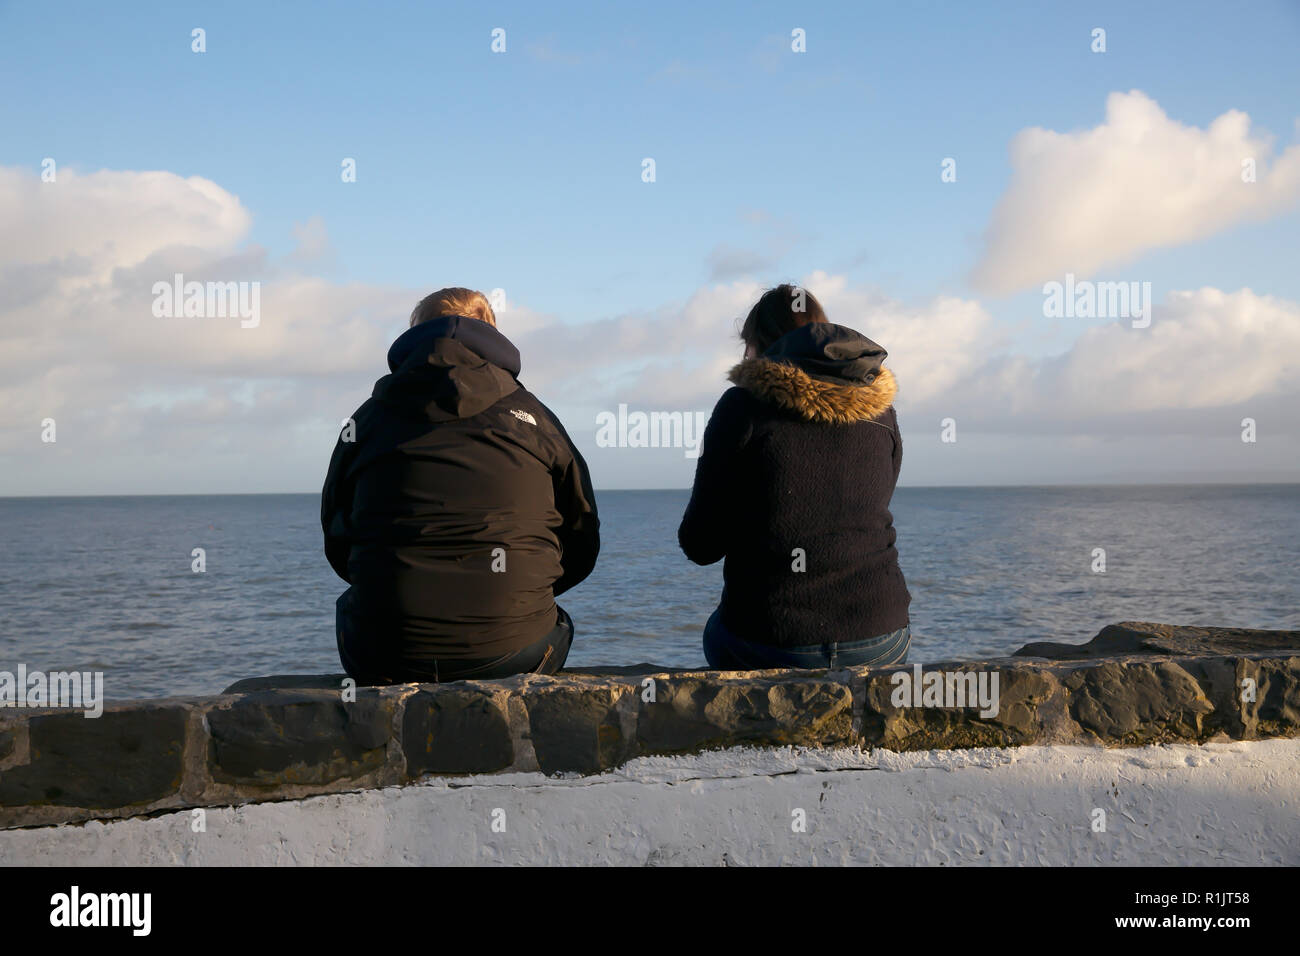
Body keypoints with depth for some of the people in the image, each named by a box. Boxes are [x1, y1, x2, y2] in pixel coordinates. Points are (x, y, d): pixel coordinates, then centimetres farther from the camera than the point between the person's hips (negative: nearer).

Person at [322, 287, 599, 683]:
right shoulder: (531, 415, 8)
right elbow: (581, 548, 10)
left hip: (385, 662, 1)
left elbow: (337, 547, 15)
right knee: (557, 623, 35)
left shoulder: (368, 418, 9)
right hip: (511, 650, 0)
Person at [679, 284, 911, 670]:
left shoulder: (743, 406, -6)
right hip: (879, 643, 3)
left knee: (717, 629, 31)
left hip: (769, 647, -3)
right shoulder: (881, 410, 6)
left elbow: (701, 546, -4)